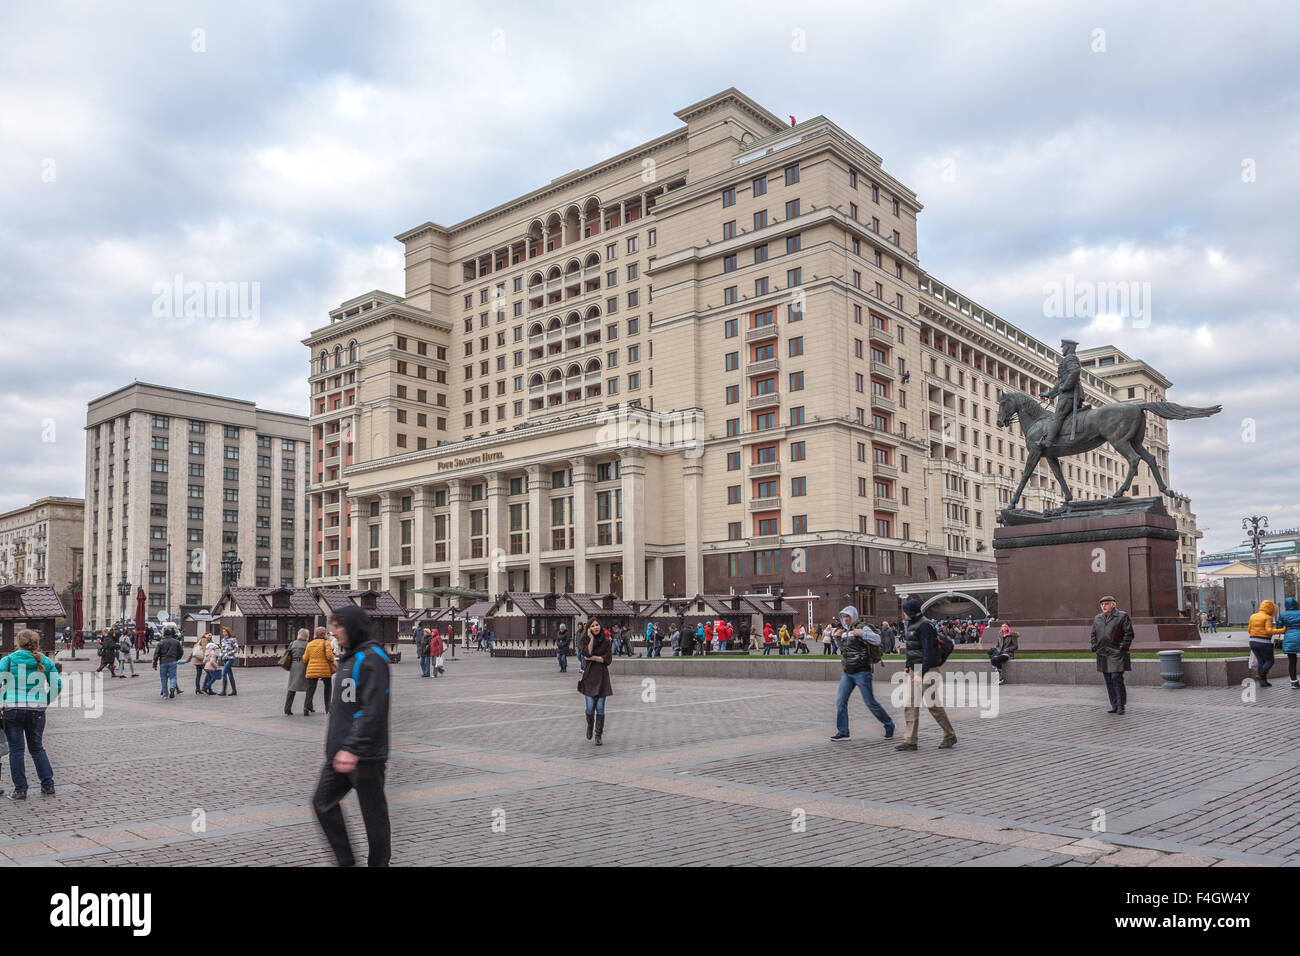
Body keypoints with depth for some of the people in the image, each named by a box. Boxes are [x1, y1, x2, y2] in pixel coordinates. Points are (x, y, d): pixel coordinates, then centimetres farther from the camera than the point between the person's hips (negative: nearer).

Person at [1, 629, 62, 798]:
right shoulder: (45, 662, 3)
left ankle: (20, 789, 7)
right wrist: (46, 701, 15)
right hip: (37, 711, 3)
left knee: (16, 750, 7)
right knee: (37, 748, 17)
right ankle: (48, 785, 15)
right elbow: (57, 685, 4)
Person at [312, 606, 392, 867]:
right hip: (341, 753, 10)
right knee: (323, 802, 12)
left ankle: (379, 861, 14)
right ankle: (346, 861, 21)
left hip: (365, 756, -10)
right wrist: (336, 745, 20)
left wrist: (353, 748, -27)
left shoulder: (372, 658, -16)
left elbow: (373, 710, -23)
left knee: (373, 812, 1)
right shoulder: (349, 658, 14)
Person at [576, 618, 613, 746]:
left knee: (600, 707, -3)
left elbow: (607, 659, -5)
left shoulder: (606, 642, 4)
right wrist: (592, 638, -13)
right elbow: (588, 653, -15)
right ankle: (590, 725, 27)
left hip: (602, 676, 0)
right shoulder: (586, 641, 5)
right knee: (590, 707, -5)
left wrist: (593, 658, -9)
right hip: (589, 676, 0)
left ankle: (598, 735, 7)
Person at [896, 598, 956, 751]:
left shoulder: (924, 625, -16)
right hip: (913, 670, 9)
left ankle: (950, 736, 15)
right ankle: (910, 741, 4)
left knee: (932, 704, -2)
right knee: (910, 705, 3)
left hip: (927, 670, -9)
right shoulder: (911, 625, 14)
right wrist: (907, 665, 12)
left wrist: (921, 673, -23)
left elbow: (928, 651, -21)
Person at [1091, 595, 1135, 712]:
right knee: (1109, 681, 5)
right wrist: (1095, 647, 9)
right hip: (1103, 655, 5)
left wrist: (1123, 648, -10)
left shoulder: (1122, 616, 0)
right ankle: (1114, 706, 10)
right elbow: (1094, 634, 22)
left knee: (1117, 679, -11)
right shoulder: (1097, 619, 16)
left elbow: (1129, 633, -4)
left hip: (1117, 654, -5)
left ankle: (1121, 706, -3)